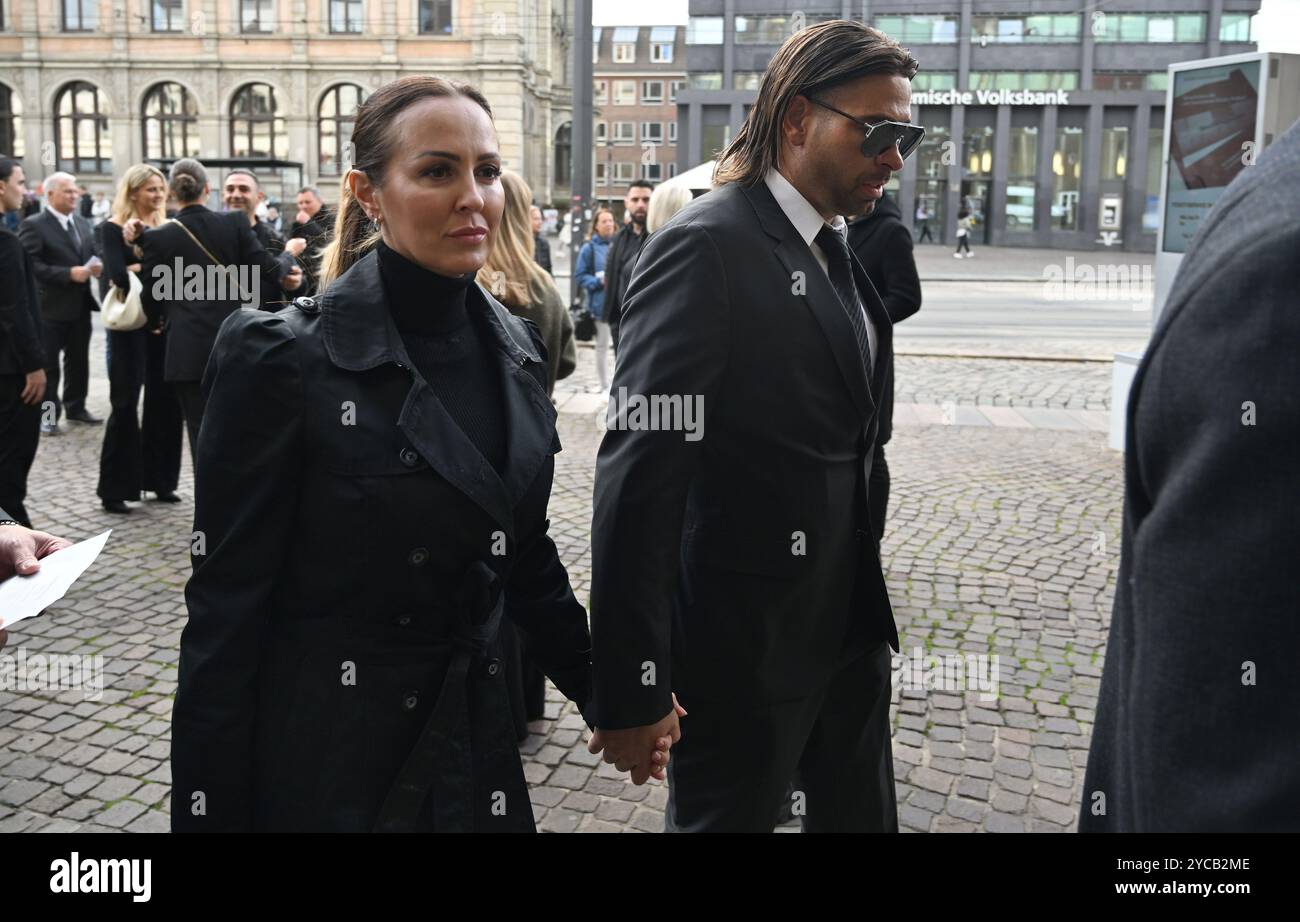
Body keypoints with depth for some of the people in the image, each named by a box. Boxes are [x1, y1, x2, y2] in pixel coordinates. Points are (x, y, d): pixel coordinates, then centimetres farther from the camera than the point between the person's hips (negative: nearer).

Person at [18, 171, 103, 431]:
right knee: (48, 364, 3)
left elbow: (91, 254, 19)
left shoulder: (82, 223, 12)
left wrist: (96, 267, -4)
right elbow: (30, 266, -19)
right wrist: (69, 274, -23)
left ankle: (76, 407, 28)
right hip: (50, 308, -6)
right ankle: (48, 414, 12)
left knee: (79, 361, 15)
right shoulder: (34, 225, -11)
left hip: (80, 306, 7)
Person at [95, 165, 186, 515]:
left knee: (163, 401, 7)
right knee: (126, 404, -2)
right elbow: (119, 275, -16)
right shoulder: (113, 228, -3)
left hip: (162, 324, 5)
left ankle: (158, 478, 19)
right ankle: (114, 487, 6)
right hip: (130, 325, -5)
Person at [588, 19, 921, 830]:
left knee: (863, 815, 20)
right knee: (729, 813, 13)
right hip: (747, 643, -8)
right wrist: (632, 689, -21)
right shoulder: (707, 245, -18)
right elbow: (640, 472, -22)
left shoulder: (845, 251, 10)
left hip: (852, 627, 8)